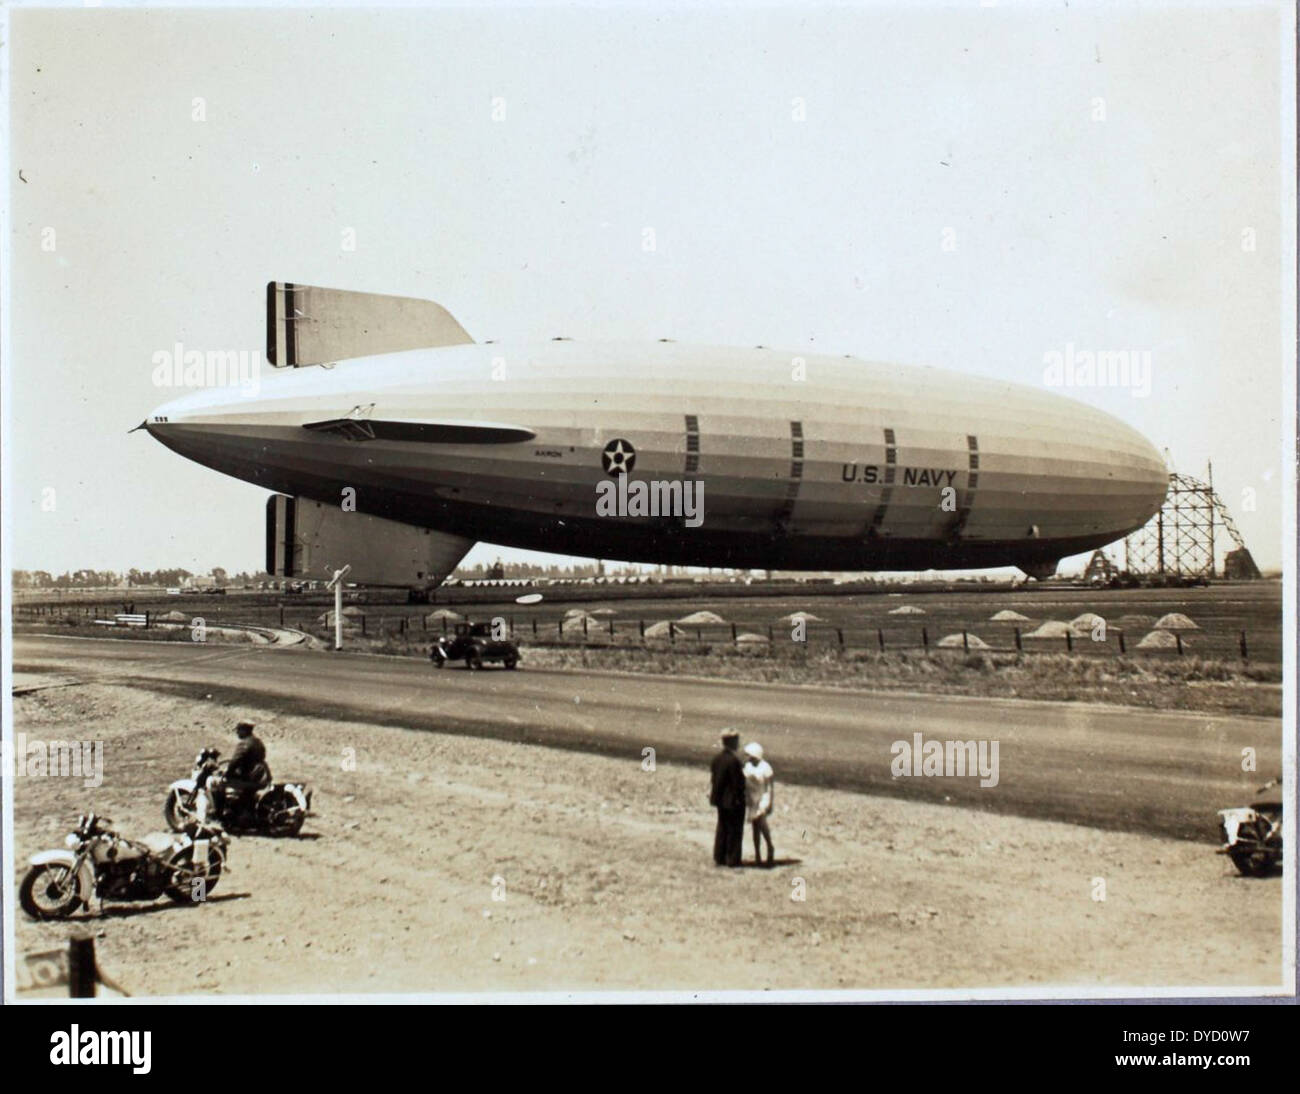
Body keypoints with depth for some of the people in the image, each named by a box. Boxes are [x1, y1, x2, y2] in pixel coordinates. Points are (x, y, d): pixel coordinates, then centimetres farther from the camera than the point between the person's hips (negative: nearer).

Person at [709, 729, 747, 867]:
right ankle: (732, 860, 10)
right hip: (734, 801, -7)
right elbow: (737, 782, -20)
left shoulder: (717, 759, 2)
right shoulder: (734, 760, -22)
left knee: (722, 829, 17)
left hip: (720, 800, 7)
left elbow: (715, 779, 7)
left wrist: (715, 795, 15)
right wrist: (739, 799, -12)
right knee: (735, 830, 4)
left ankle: (719, 858, 22)